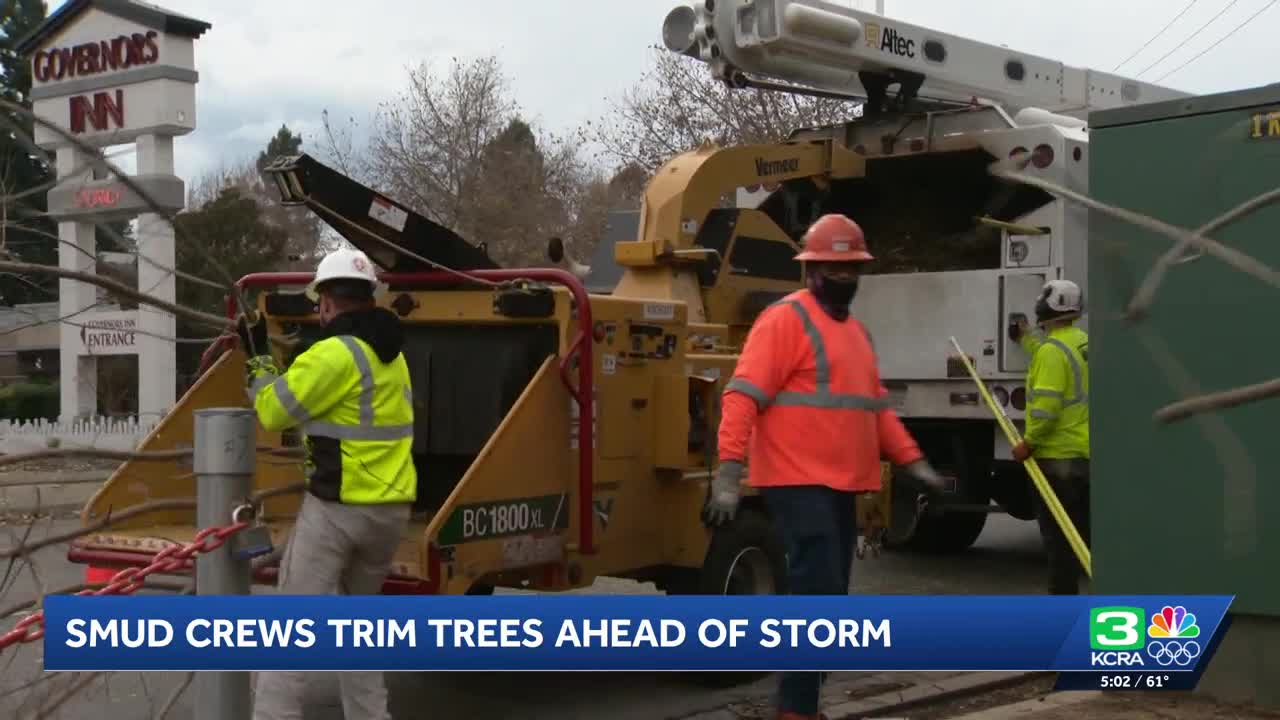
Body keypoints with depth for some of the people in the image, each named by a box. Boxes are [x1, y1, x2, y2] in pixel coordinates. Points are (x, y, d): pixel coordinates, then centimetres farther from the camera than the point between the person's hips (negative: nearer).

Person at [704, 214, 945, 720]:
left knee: (829, 600, 12)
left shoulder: (856, 331, 20)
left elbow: (875, 407, 25)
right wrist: (728, 472, -26)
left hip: (840, 487, 9)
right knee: (818, 598, -13)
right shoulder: (785, 319, -8)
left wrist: (913, 462, 15)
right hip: (799, 483, -9)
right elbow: (743, 397, -17)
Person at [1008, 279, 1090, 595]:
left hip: (1057, 456, -9)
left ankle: (1062, 593, 0)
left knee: (1058, 534, -2)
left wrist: (1029, 442, -14)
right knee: (1084, 530, 14)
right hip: (1085, 454, 9)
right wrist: (1026, 338, 46)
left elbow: (1046, 405, -24)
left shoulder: (1052, 349, -17)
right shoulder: (1082, 342, 10)